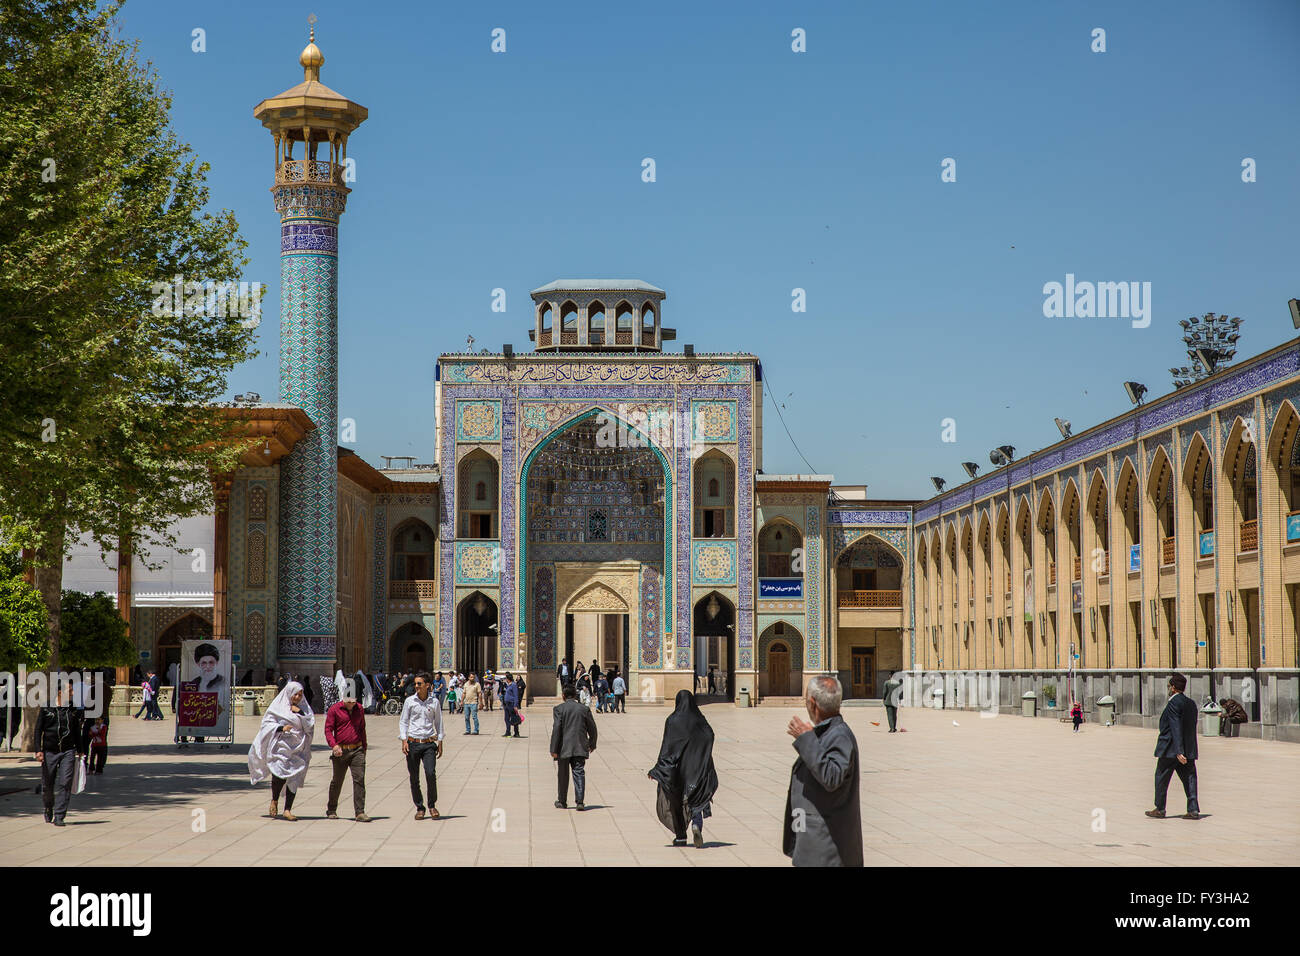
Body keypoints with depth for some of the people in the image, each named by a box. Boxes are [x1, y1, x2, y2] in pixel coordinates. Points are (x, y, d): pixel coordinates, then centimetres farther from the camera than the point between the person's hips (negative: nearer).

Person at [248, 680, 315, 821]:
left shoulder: (305, 708, 13)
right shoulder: (278, 707, 3)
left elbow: (310, 726, 6)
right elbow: (267, 723, -1)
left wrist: (301, 714, -6)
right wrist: (281, 728, -16)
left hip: (297, 749, 3)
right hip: (280, 745, -3)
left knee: (294, 778, -3)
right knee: (279, 775, -18)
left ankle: (287, 810, 2)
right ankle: (274, 800, 10)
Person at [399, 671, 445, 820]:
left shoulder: (434, 701, 4)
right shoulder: (410, 701, 3)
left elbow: (438, 722, 13)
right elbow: (403, 721, 7)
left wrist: (440, 742, 11)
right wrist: (404, 740, -3)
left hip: (429, 743, -1)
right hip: (413, 743, 1)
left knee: (431, 773, -17)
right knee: (414, 778, 2)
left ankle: (432, 805, 0)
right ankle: (419, 808, 16)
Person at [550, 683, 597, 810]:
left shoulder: (559, 709, -6)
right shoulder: (584, 709, 3)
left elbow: (556, 729, -12)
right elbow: (592, 728, 8)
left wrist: (554, 749, -10)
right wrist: (592, 744, 23)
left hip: (564, 748, -2)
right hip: (580, 747, 2)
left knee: (563, 775, 11)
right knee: (579, 773, -1)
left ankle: (562, 801, 22)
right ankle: (580, 801, -13)